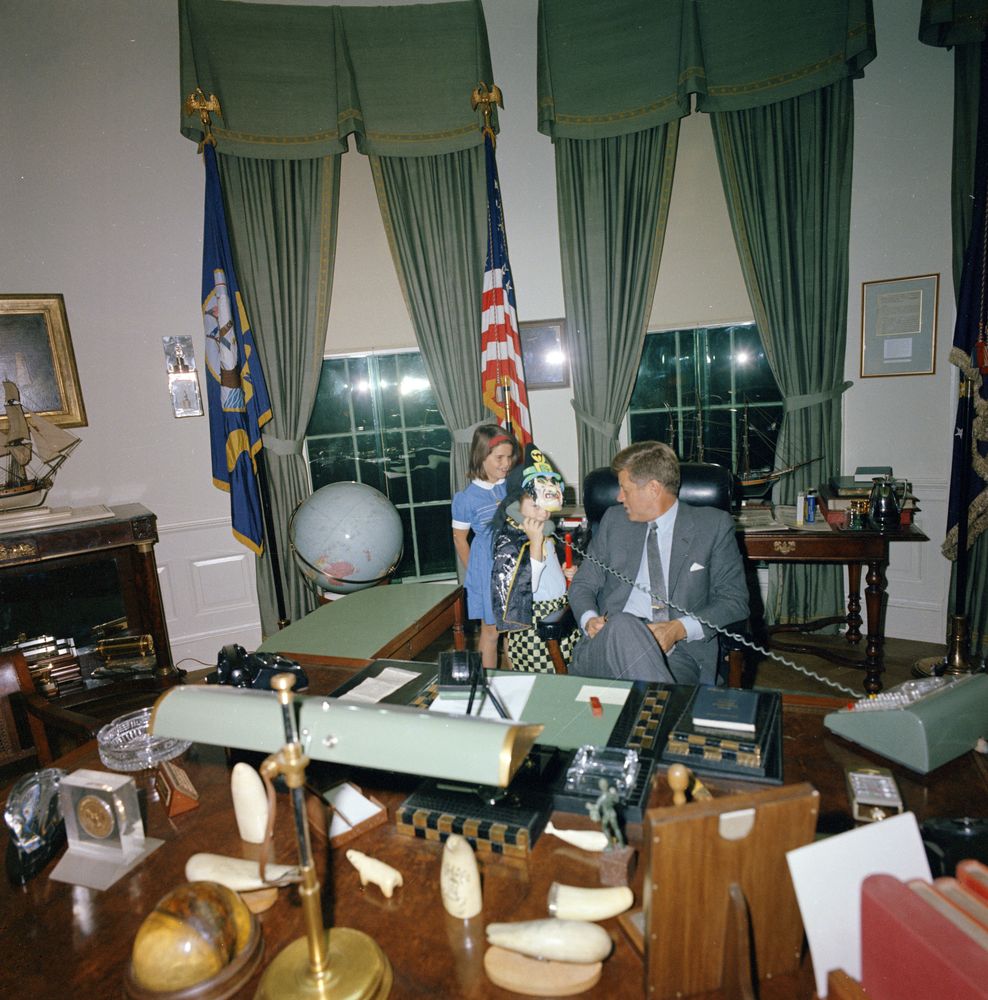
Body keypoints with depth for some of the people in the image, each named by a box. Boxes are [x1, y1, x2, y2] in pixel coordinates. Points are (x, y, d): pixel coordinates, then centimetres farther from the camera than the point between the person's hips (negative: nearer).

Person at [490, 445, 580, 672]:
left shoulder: (545, 535, 10)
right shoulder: (509, 542, -17)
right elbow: (524, 587, -28)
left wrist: (563, 574, 8)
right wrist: (535, 542, -29)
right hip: (534, 625, -8)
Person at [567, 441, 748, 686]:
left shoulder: (714, 525, 9)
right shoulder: (614, 520, 17)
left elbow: (735, 599, 5)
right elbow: (582, 584, 19)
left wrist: (680, 628, -13)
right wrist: (590, 619, -5)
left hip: (678, 652, -3)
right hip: (608, 641, 4)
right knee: (623, 625, -35)